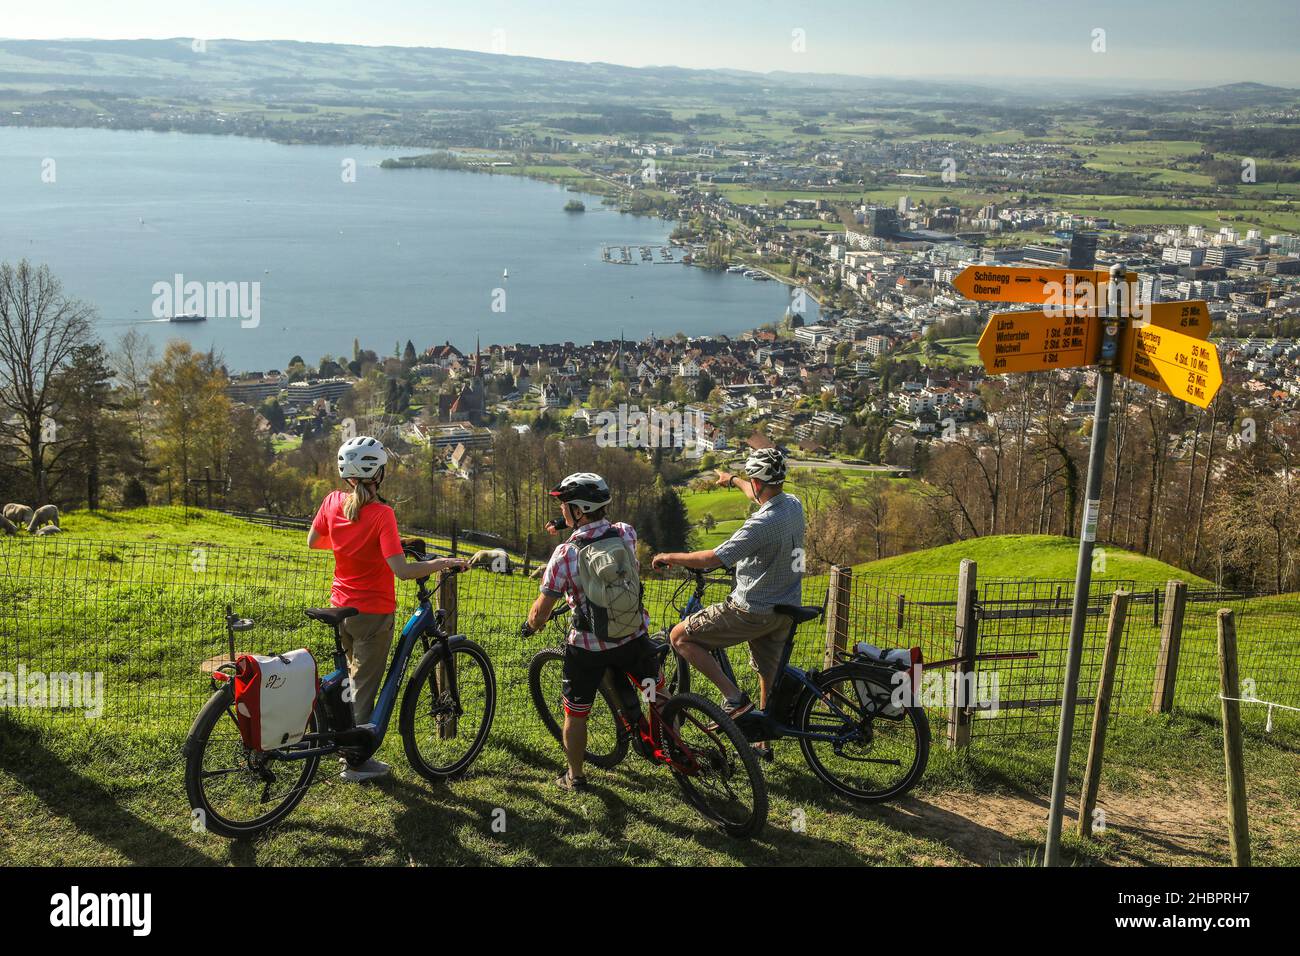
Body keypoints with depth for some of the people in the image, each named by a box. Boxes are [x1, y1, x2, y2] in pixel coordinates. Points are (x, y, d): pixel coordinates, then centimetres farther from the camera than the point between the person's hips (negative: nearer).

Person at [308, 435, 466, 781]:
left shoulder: (333, 502, -6)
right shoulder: (381, 514, -23)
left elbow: (313, 541, 10)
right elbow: (402, 570, -28)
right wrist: (442, 563, -16)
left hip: (341, 608, 6)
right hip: (373, 612, -6)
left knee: (354, 678, 24)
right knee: (364, 686, 7)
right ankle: (356, 763, 17)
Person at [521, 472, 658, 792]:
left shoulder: (565, 555, -19)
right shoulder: (627, 534, -9)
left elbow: (541, 612, -11)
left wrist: (530, 627, 10)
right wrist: (567, 527, 24)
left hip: (588, 648, -3)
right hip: (634, 637, 3)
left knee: (576, 714, 17)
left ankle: (574, 777, 31)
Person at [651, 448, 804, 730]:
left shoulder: (763, 524, -28)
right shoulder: (793, 505, -1)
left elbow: (712, 559, -28)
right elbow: (762, 495, 24)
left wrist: (669, 557, -13)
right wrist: (733, 480, 41)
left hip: (753, 611, -8)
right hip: (786, 611, 9)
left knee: (680, 636, 1)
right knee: (769, 678, 21)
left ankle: (735, 698, -3)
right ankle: (765, 745, 31)